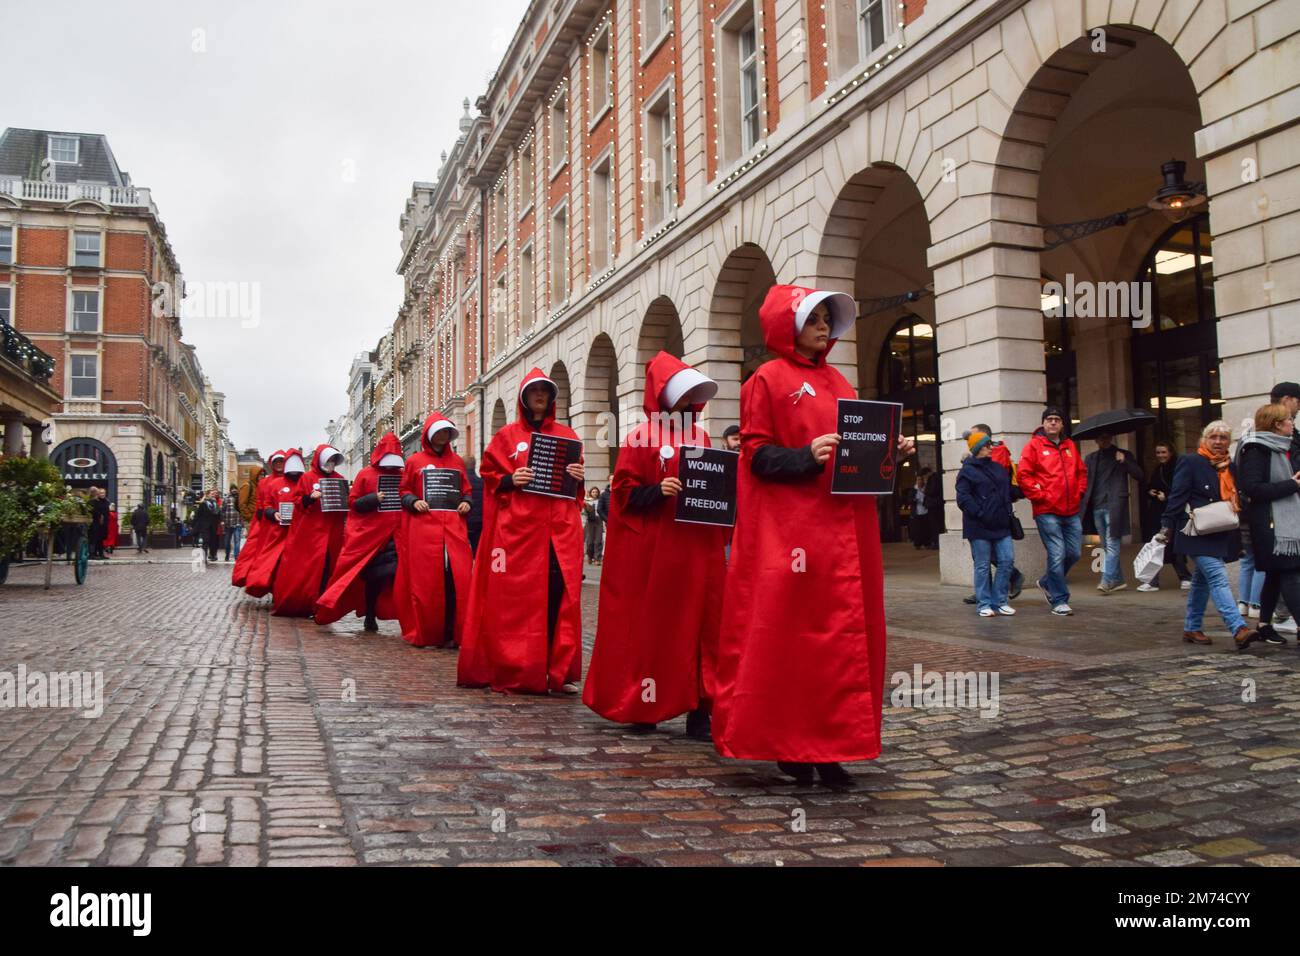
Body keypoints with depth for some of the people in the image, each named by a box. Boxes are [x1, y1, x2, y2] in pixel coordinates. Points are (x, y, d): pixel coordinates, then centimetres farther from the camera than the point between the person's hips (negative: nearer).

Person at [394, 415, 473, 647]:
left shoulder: (457, 461, 17)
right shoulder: (414, 461, 9)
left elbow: (466, 490, 22)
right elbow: (404, 491, 11)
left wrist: (465, 502, 2)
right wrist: (414, 502, -8)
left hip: (453, 528, 2)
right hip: (424, 526, -2)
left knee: (458, 580, -7)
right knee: (426, 582, -2)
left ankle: (454, 634, -1)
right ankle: (424, 635, 9)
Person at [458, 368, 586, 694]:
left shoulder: (567, 435, 15)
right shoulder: (507, 436, 10)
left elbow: (575, 478, 19)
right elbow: (490, 475, 9)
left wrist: (578, 478, -3)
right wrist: (510, 481, -10)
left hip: (560, 527, 2)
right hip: (519, 526, -2)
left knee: (560, 593, -4)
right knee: (519, 595, -3)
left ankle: (560, 670, 3)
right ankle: (518, 671, 5)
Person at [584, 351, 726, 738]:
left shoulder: (701, 438, 15)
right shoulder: (641, 438, -1)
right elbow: (625, 491, -5)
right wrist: (658, 492, -20)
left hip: (698, 550, 5)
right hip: (651, 552, -5)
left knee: (698, 627, 3)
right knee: (647, 628, 3)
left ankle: (698, 710, 8)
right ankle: (640, 708, 16)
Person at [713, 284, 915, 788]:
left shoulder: (837, 382, 20)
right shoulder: (767, 380, -1)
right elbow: (757, 454, -8)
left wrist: (888, 452, 6)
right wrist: (806, 456, -22)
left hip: (843, 528, 7)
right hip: (788, 530, -7)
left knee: (845, 633, 6)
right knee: (786, 632, -3)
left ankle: (827, 745, 14)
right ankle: (786, 745, 10)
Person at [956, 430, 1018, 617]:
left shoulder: (998, 468, 15)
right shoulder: (967, 471, -4)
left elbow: (1009, 492, 22)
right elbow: (963, 499, -12)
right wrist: (981, 514, -19)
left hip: (1001, 525, 6)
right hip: (979, 528, -6)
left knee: (1007, 561, 1)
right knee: (982, 566, 1)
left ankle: (1000, 601, 12)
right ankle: (985, 604, 10)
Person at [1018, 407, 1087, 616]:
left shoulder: (1069, 446, 15)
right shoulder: (1034, 445, -2)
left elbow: (1081, 472, 23)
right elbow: (1023, 475, -8)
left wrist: (1079, 493, 9)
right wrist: (1039, 495, -11)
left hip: (1071, 512, 6)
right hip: (1047, 512, -6)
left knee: (1074, 553, 9)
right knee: (1057, 556, -7)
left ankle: (1047, 583, 31)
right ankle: (1059, 601, 3)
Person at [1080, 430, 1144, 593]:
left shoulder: (1124, 455, 6)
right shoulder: (1090, 459, 17)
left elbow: (1139, 475, -2)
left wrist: (1124, 462, -16)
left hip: (1114, 506, -5)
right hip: (1096, 507, 5)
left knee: (1112, 544, -12)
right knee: (1107, 546, 10)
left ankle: (1107, 581, -17)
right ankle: (1118, 580, 18)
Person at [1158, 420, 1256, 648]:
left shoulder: (1231, 467, 14)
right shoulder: (1190, 462, -6)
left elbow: (1236, 499, 21)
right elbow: (1177, 497, -10)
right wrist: (1167, 527, -15)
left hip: (1222, 535, 7)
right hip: (1199, 534, -7)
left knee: (1202, 581, 14)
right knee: (1218, 579, -17)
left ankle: (1192, 629, 22)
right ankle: (1239, 629, -25)